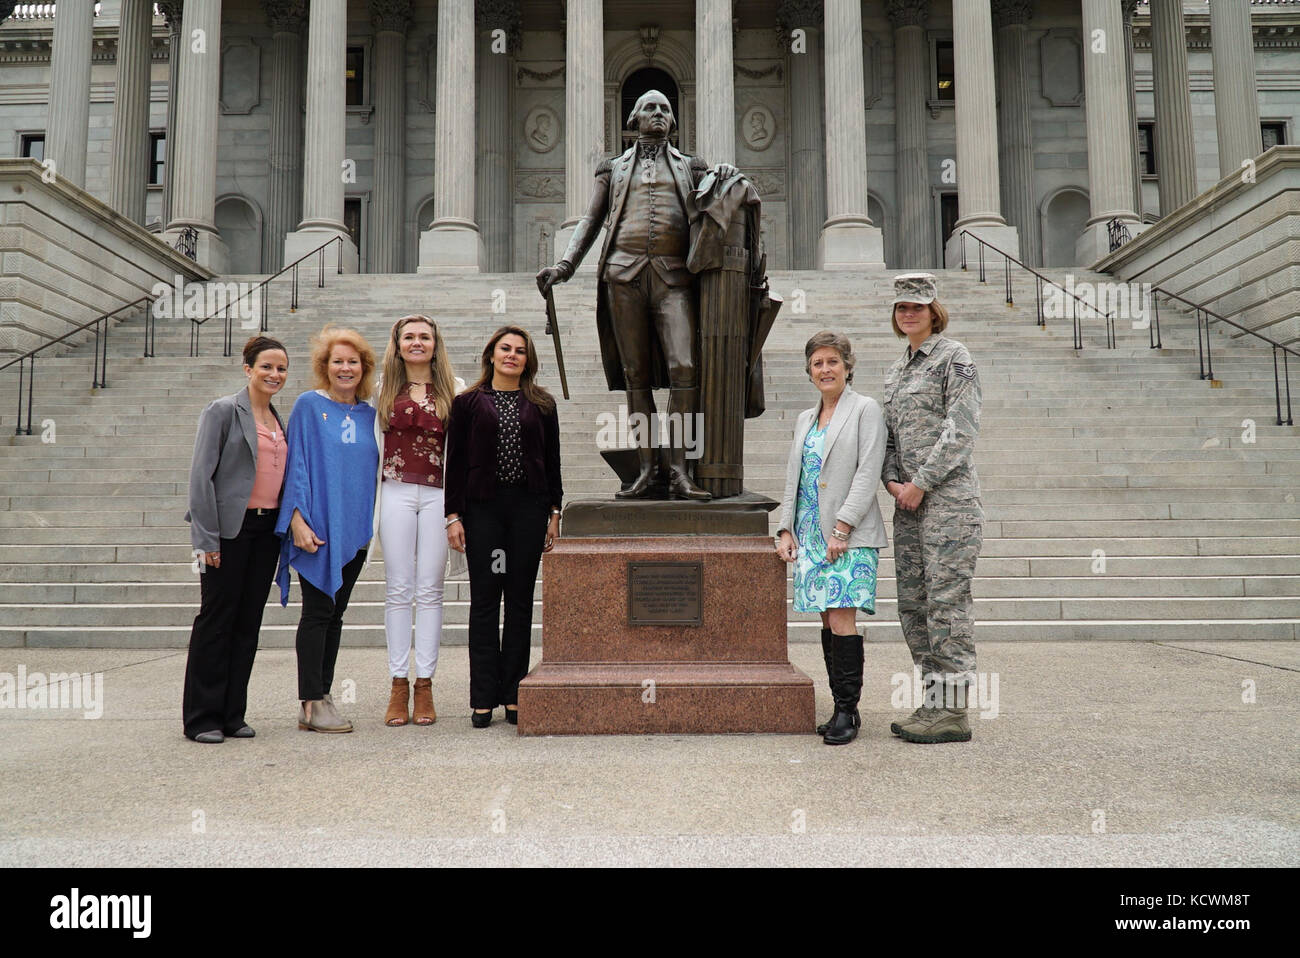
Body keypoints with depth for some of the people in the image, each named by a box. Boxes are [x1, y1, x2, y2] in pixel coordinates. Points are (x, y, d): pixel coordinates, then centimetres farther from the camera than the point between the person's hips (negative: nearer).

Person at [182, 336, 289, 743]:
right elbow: (201, 476, -9)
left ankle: (232, 716, 17)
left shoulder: (279, 420, 15)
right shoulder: (224, 411, -4)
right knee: (216, 620, -1)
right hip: (230, 528, -6)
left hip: (266, 530, 6)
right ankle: (202, 719, 8)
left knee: (248, 623, 8)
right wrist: (207, 538, -15)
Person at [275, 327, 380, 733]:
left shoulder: (368, 414, 12)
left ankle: (321, 698, 17)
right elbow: (297, 462, -6)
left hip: (354, 529, 5)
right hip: (318, 526, -5)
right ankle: (311, 704, 4)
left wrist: (370, 521, 10)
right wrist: (298, 518, -14)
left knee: (335, 614, 9)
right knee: (318, 612, -3)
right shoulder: (309, 405, -2)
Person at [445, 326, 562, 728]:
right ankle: (483, 698, 6)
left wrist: (554, 512, 5)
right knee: (484, 600, 0)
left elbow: (552, 461, 11)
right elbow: (455, 462, 4)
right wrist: (453, 515, -3)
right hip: (483, 507, -1)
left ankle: (513, 695, 12)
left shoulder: (541, 404, 10)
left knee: (520, 599, 5)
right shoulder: (468, 402, 6)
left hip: (528, 506, 1)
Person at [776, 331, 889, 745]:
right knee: (828, 620, 6)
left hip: (850, 534, -6)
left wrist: (843, 528, -16)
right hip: (811, 533, 6)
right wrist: (786, 530, 8)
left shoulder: (865, 409, -1)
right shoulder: (804, 419, 19)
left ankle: (846, 712, -4)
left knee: (842, 618, -12)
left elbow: (868, 473, -9)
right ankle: (843, 710, 13)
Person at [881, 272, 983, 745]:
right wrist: (892, 480, 3)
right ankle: (934, 701, 17)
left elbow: (961, 430, -12)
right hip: (910, 500, 8)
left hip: (948, 494, -8)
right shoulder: (897, 370, 19)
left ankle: (953, 711, -1)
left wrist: (921, 483, -13)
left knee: (946, 599, -7)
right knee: (912, 601, 8)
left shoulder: (954, 357, -3)